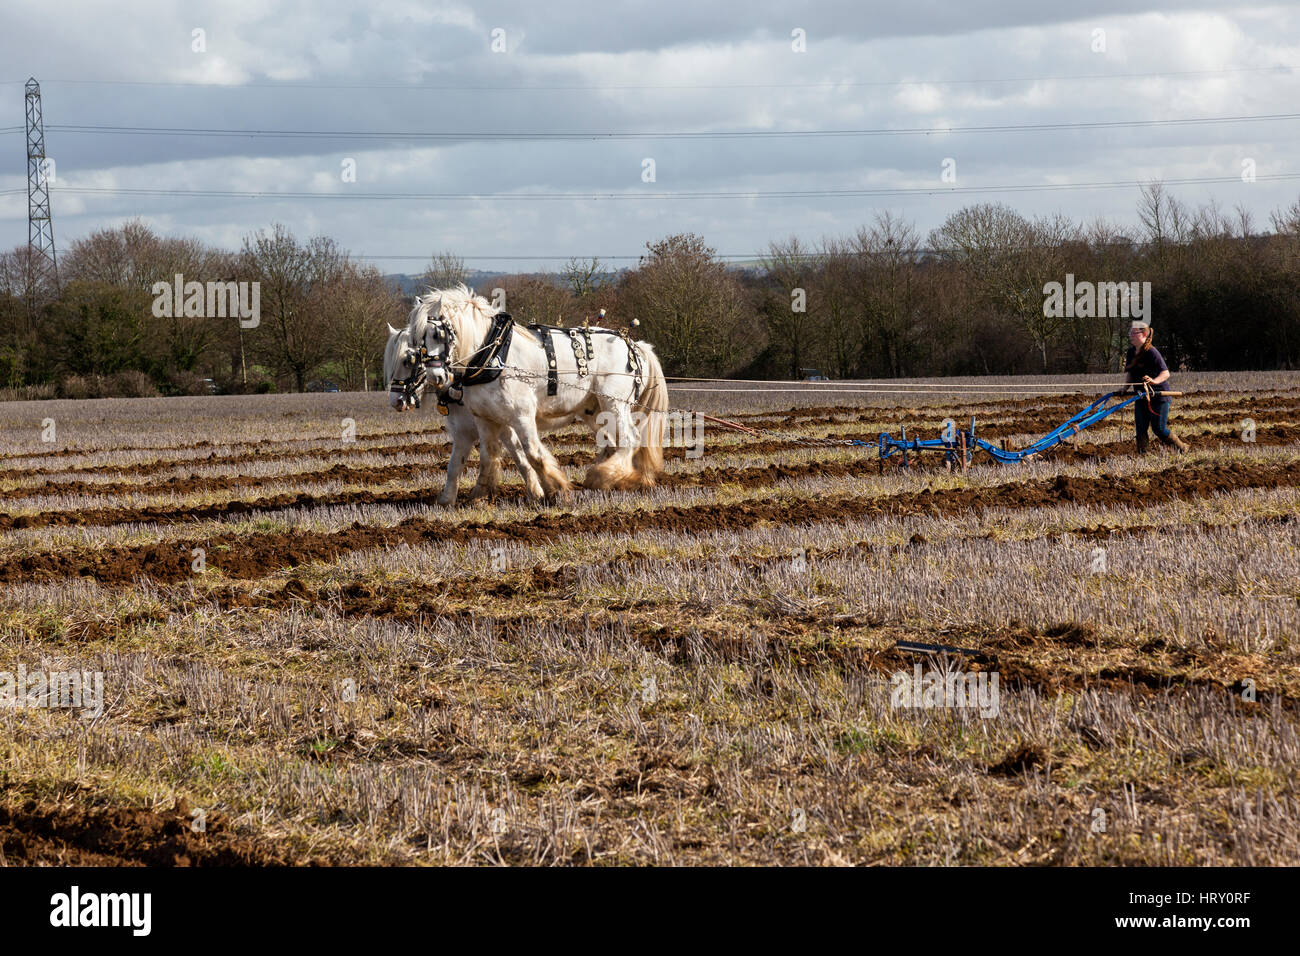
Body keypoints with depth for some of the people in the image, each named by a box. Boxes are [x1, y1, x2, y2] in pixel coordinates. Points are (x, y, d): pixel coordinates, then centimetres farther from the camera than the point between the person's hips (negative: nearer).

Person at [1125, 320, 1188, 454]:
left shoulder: (1151, 352, -18)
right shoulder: (1131, 353, 5)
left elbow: (1165, 373, -22)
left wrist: (1154, 381, -41)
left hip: (1158, 397, -7)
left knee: (1159, 429, -4)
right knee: (1140, 429, 0)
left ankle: (1182, 448, 15)